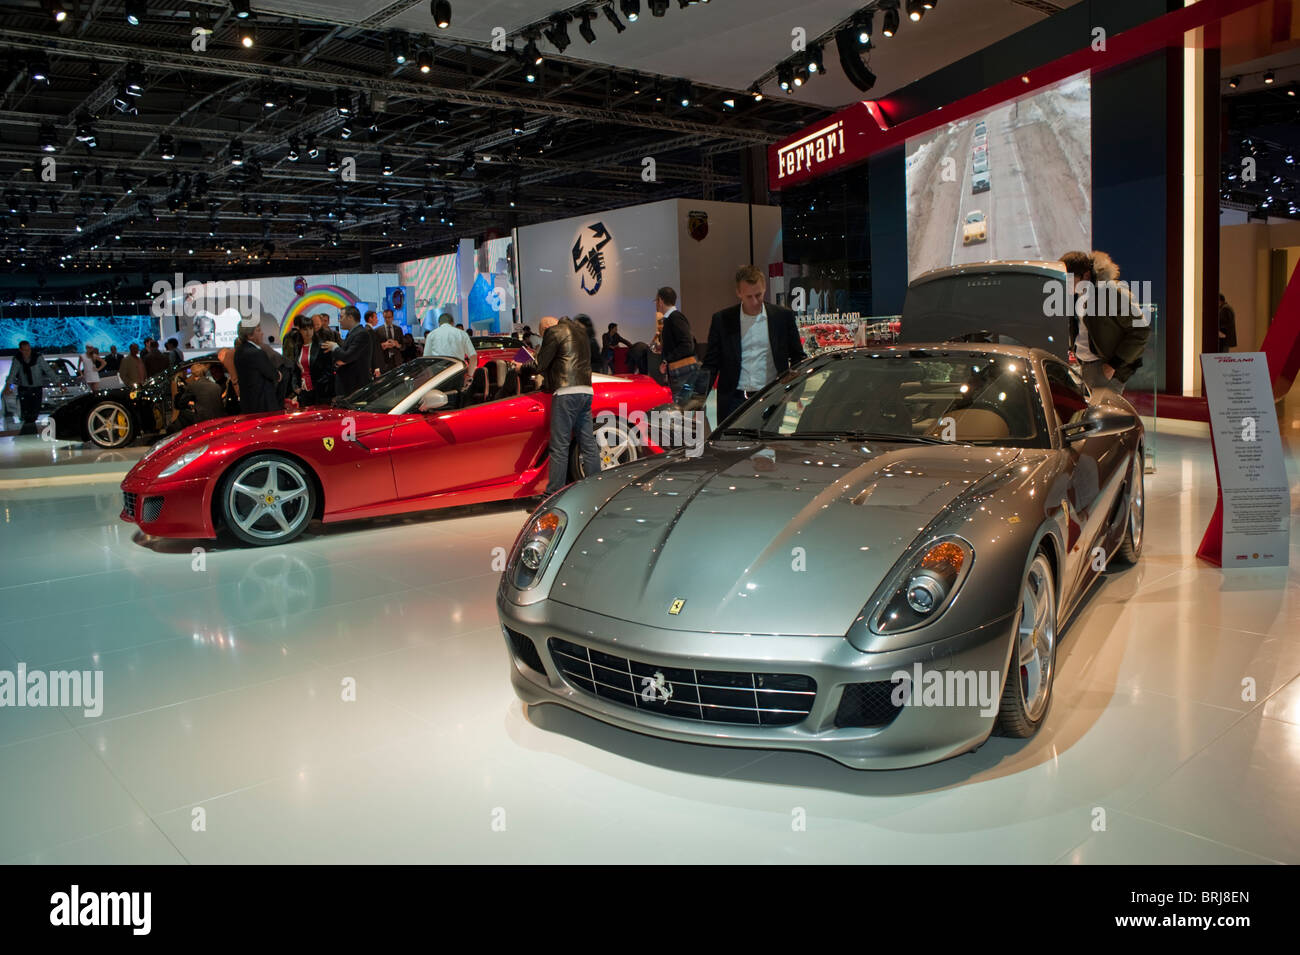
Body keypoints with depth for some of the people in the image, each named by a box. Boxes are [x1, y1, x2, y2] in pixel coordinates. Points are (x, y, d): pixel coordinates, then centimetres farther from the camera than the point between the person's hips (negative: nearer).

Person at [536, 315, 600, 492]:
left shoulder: (554, 331, -2)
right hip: (586, 390, 8)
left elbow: (541, 364, -4)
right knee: (588, 443, 10)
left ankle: (554, 492, -5)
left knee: (559, 446, -6)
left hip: (567, 393, -8)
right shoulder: (579, 331, 22)